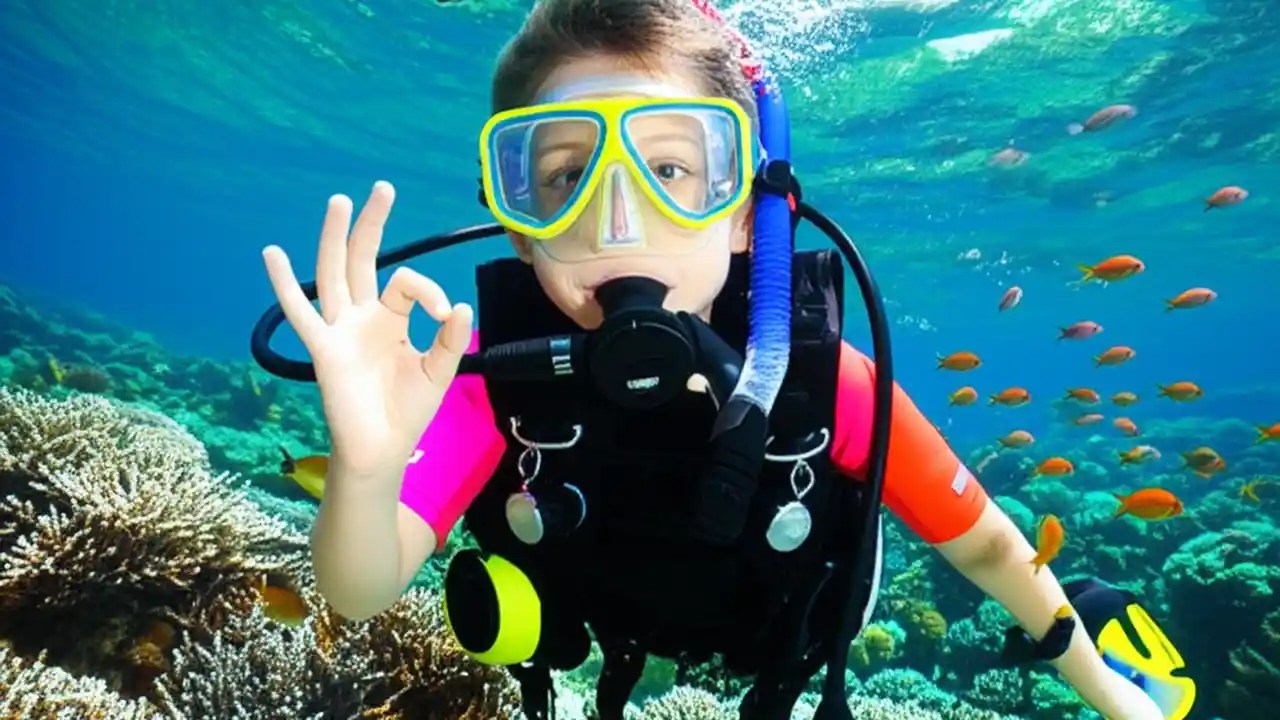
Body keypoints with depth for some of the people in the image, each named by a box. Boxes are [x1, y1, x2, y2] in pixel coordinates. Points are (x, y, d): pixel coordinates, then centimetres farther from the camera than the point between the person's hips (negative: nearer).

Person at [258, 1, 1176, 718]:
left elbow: (984, 545, -20)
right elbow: (362, 593, -40)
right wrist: (368, 466, -63)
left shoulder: (825, 377, -37)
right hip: (584, 630, 1)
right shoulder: (496, 367, -37)